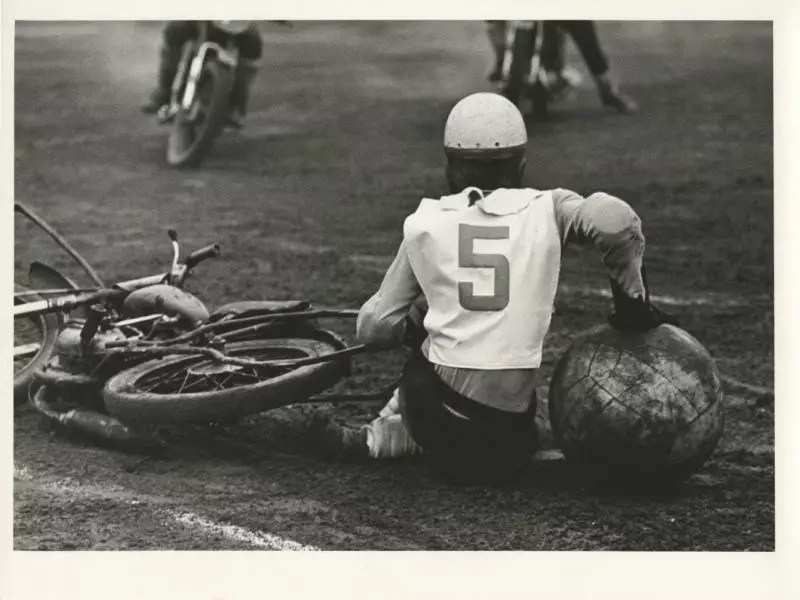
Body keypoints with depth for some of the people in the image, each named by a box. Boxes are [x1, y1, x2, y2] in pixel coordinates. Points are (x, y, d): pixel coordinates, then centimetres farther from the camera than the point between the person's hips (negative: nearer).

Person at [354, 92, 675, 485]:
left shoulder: (426, 223, 7)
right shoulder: (546, 210, 2)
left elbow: (373, 328, 8)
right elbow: (614, 221, -17)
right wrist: (633, 305, -5)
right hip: (511, 424, -2)